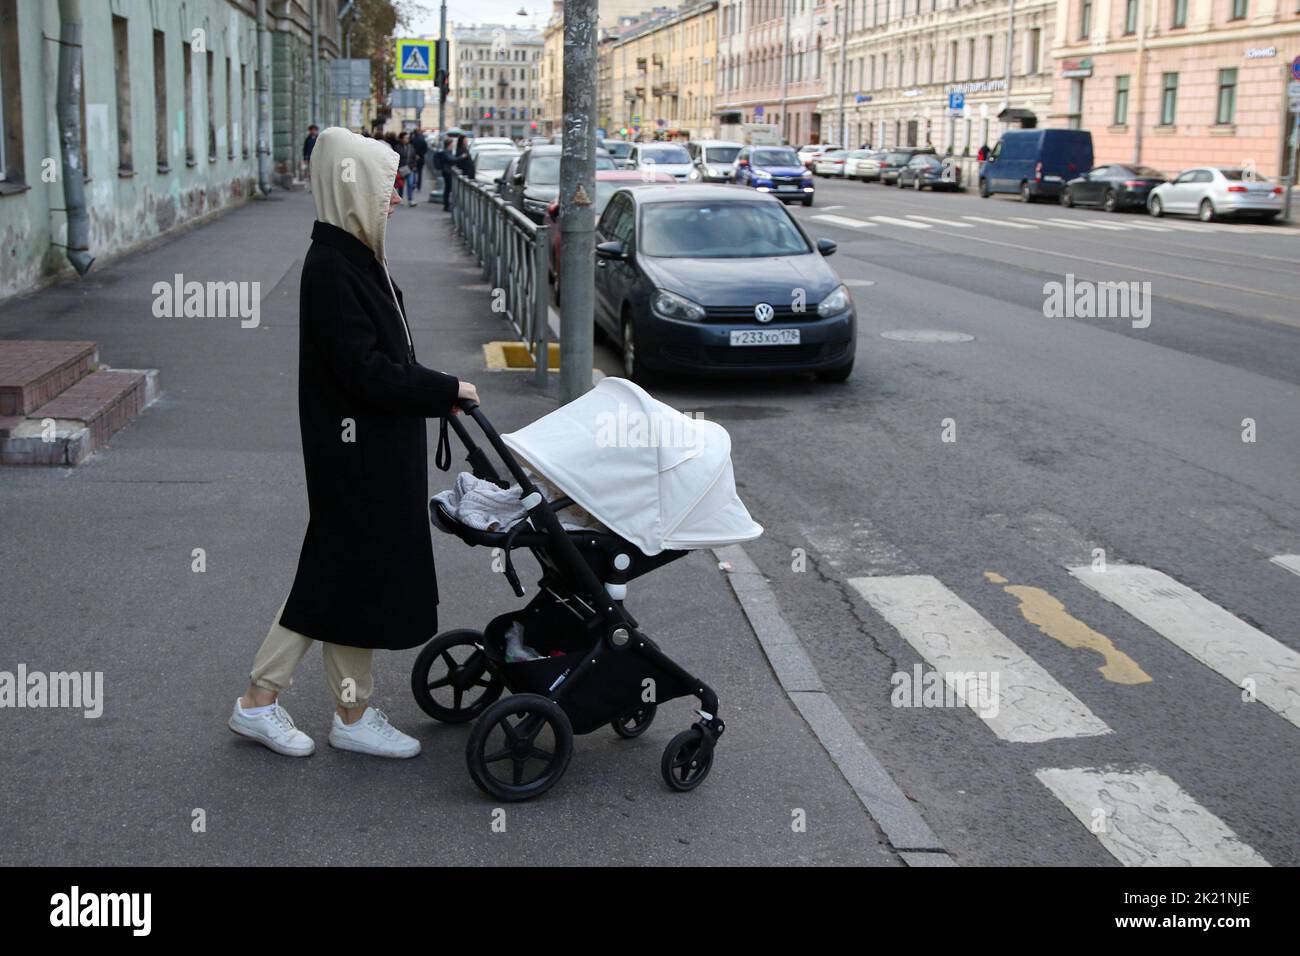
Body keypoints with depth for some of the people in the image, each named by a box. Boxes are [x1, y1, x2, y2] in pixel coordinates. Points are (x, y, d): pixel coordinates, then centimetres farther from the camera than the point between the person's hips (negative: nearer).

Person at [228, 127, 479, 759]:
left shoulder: (352, 258, 10)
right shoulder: (331, 268, -20)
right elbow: (365, 371, -23)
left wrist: (435, 389, 9)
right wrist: (446, 391, -15)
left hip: (371, 448, 10)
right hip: (357, 453, -10)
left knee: (331, 575, 15)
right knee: (357, 575, 3)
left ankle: (260, 702, 24)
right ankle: (353, 717, 20)